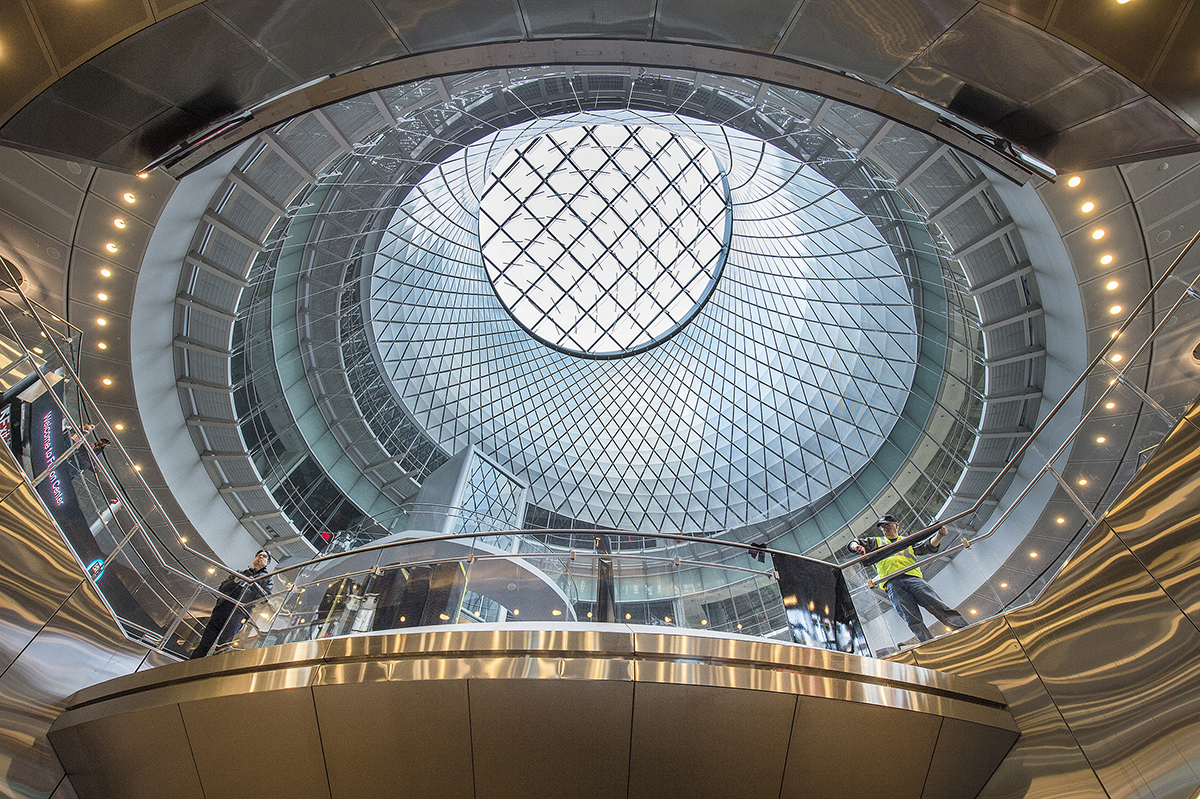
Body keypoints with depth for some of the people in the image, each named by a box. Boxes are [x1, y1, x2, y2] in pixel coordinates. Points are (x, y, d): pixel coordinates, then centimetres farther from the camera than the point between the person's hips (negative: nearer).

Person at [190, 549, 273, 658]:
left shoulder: (267, 578, 24)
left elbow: (265, 597, 5)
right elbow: (222, 589, 20)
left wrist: (254, 584, -11)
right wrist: (235, 581, 1)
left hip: (239, 612, -4)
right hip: (222, 608, 4)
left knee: (222, 644, -21)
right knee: (206, 643, -10)